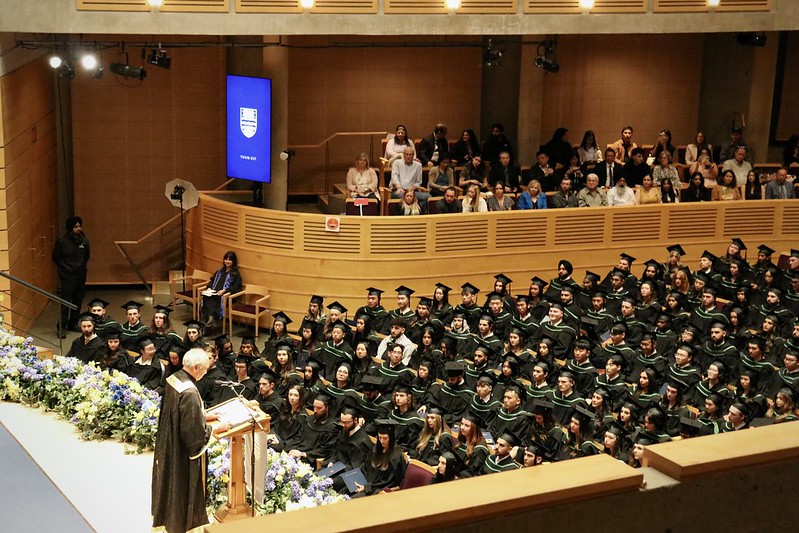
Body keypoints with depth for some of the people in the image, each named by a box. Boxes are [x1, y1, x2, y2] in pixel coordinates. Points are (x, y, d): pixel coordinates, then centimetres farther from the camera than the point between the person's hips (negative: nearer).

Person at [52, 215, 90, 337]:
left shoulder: (84, 240, 1)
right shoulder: (62, 241, -11)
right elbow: (55, 257, 2)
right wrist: (64, 268, 7)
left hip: (80, 276, 5)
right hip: (67, 278, -5)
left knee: (78, 302, 10)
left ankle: (73, 324, 24)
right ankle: (61, 328, -2)